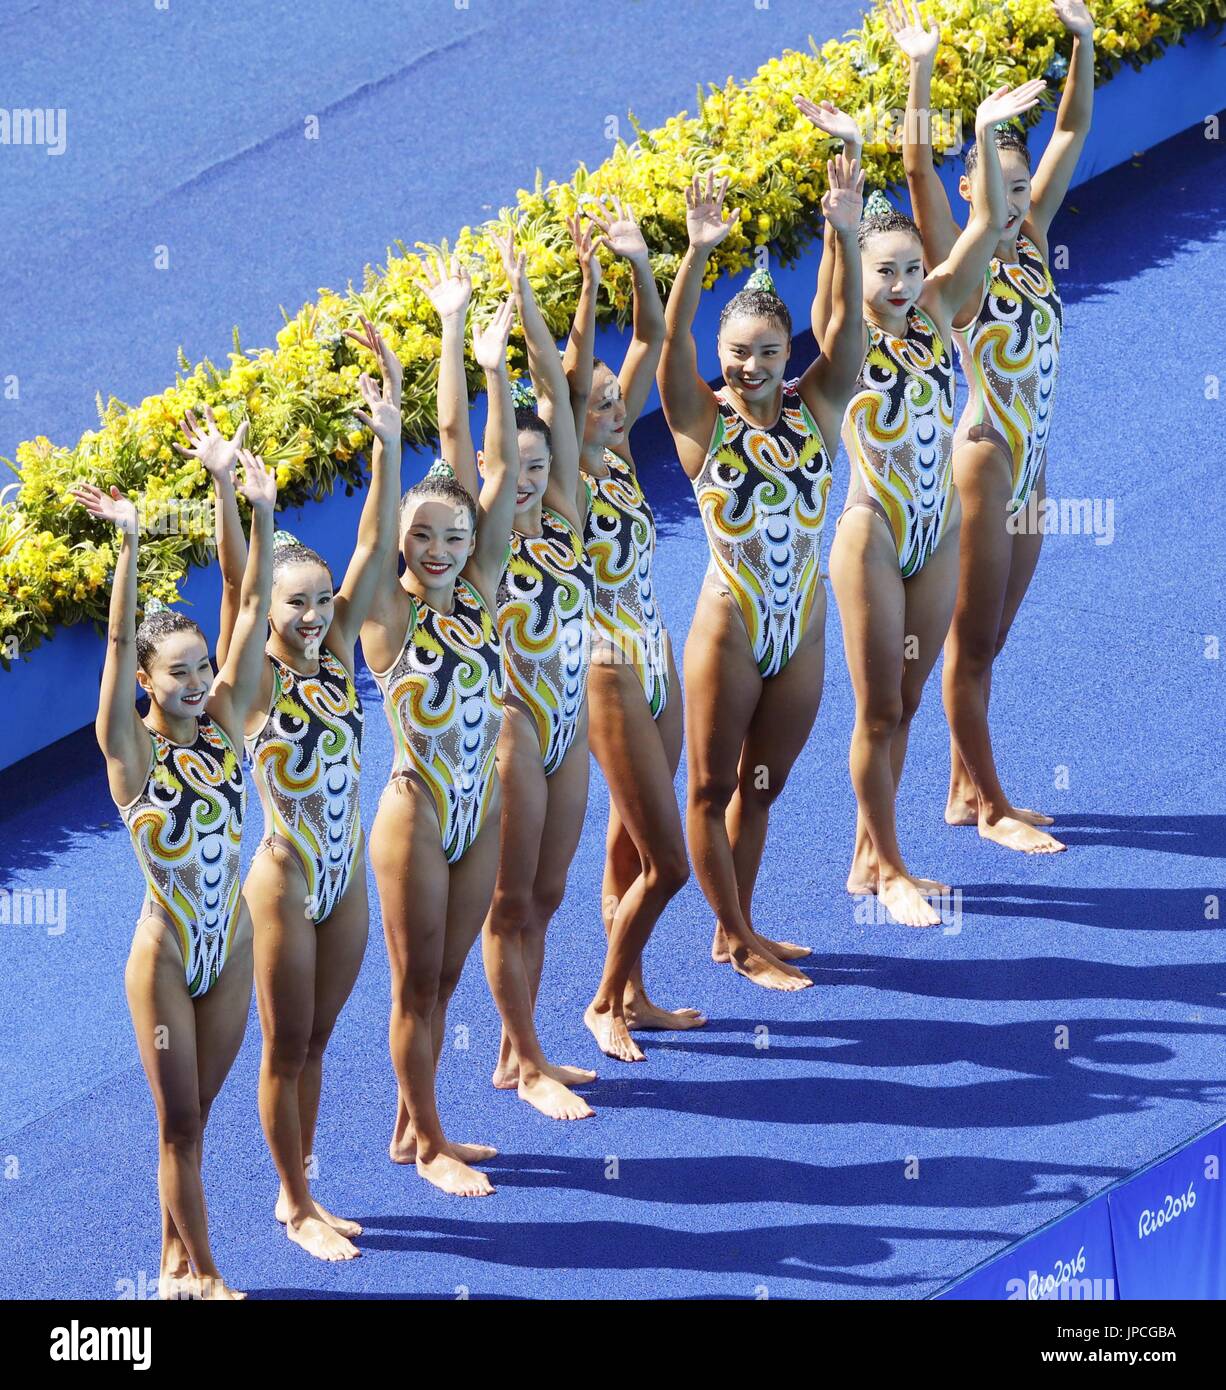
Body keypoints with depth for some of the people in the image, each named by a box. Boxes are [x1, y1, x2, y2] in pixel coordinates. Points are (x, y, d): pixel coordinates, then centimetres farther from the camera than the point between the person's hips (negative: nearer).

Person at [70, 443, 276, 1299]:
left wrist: (263, 515, -18)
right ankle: (202, 1273, 13)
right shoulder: (130, 749, -11)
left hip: (231, 944, 4)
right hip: (164, 952, -4)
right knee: (179, 1121, 4)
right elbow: (120, 644, -24)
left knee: (193, 1115, 14)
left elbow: (254, 613, -8)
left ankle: (176, 1264, 24)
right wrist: (128, 544, -35)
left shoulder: (225, 724, -1)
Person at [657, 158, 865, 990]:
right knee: (713, 787, 6)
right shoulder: (703, 422, -9)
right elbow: (672, 340, -25)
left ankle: (740, 928, 29)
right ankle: (739, 941, 18)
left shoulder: (816, 412, -2)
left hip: (802, 627, 3)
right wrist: (699, 254, -41)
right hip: (728, 627, -3)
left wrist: (846, 238, -31)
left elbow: (848, 326, -15)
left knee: (761, 787, 16)